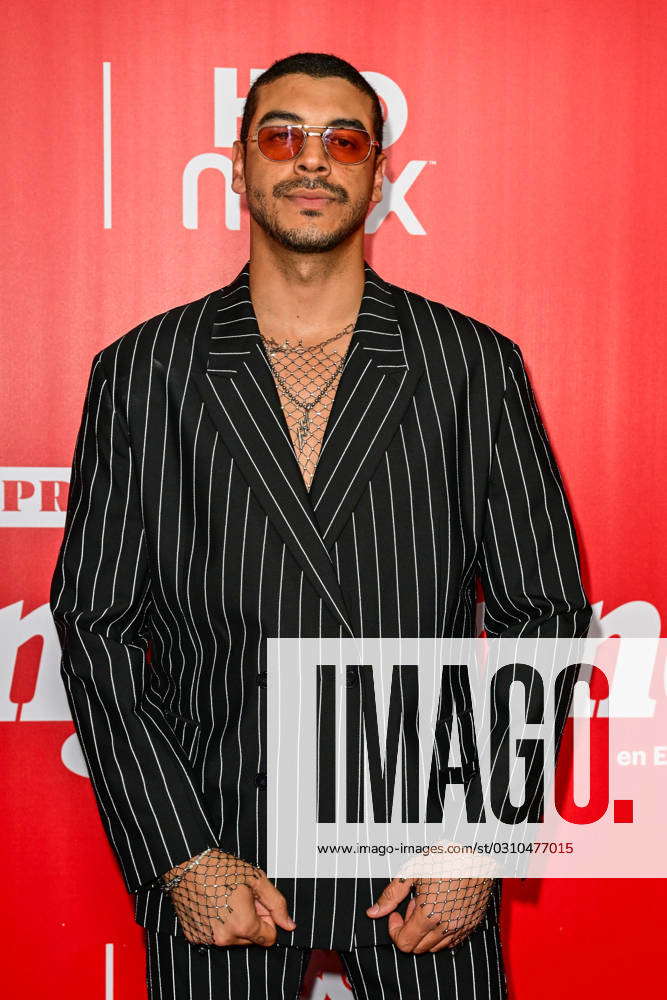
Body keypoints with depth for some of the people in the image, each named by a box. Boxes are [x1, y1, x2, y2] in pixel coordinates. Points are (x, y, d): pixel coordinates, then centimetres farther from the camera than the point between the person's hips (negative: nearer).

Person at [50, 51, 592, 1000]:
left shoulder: (477, 367, -1)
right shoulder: (140, 372, 0)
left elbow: (545, 611, 1)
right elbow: (96, 626, -1)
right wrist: (181, 857, -7)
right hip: (215, 860, 0)